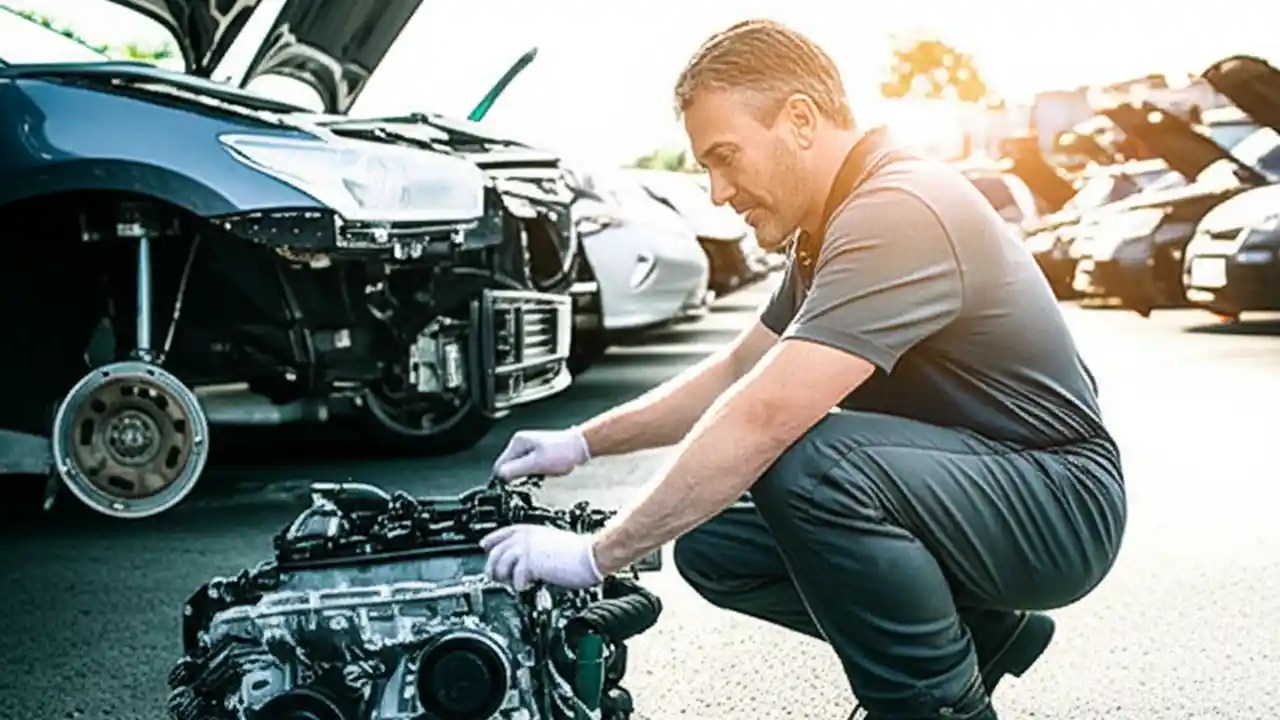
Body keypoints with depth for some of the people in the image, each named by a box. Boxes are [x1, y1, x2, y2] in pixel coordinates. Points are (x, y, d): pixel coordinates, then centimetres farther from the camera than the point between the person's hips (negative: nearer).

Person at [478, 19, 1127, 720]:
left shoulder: (901, 211, -25)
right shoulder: (831, 226, 8)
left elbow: (763, 418, -31)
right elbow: (739, 370, 17)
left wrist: (595, 555, -25)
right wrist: (584, 441, 10)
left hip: (1058, 503, -10)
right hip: (962, 481, 10)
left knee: (806, 463, -34)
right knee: (709, 542, 2)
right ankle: (975, 627, 11)